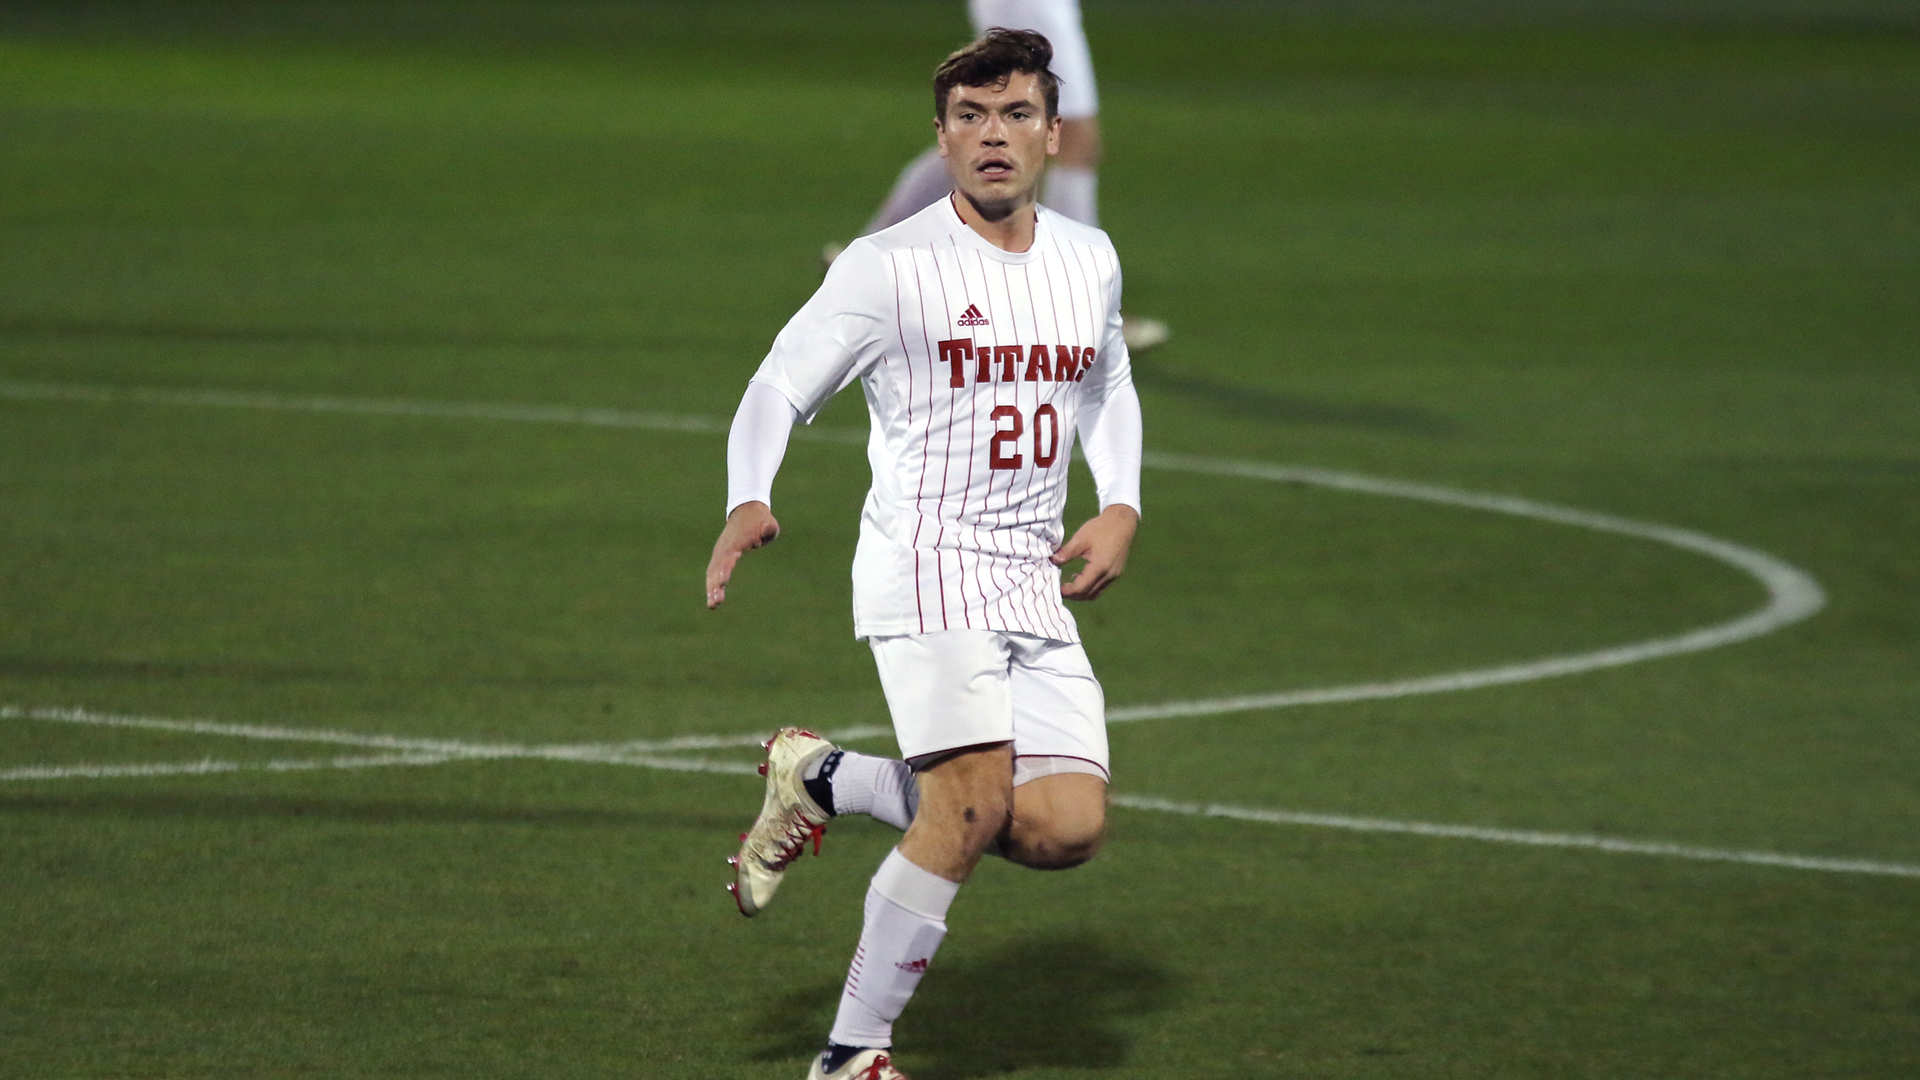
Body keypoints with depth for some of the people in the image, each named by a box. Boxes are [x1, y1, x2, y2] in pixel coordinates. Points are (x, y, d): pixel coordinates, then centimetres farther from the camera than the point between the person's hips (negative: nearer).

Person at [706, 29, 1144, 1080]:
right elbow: (780, 387, -3)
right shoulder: (889, 267, -6)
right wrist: (749, 502, -21)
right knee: (976, 802, -22)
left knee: (1068, 829, -6)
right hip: (925, 569, -6)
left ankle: (825, 779, 15)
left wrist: (1121, 509, 12)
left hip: (1036, 583, 6)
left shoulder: (1089, 261, 10)